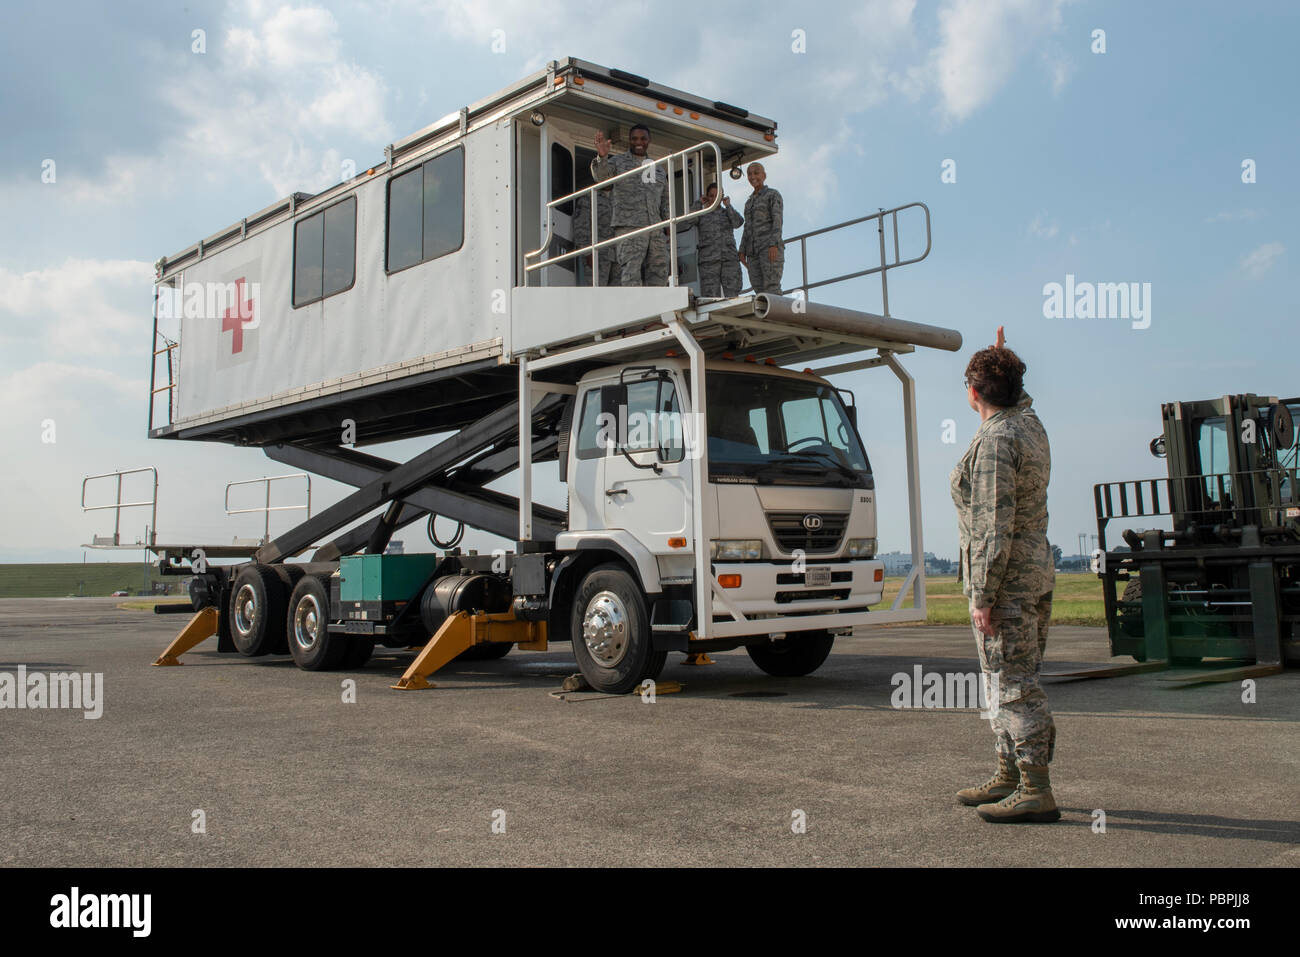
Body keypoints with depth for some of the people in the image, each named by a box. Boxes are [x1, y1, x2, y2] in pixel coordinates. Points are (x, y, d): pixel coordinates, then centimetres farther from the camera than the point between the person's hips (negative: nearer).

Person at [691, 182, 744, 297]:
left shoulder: (727, 213, 21)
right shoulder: (702, 215, 17)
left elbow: (738, 223, 0)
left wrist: (728, 206, 7)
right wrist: (699, 202, 8)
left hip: (730, 258, 1)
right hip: (708, 260, -1)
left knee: (732, 296, -10)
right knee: (711, 296, -11)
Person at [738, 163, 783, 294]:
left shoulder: (773, 195, 3)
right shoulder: (749, 202, 24)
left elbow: (777, 221, -8)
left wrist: (774, 245, -21)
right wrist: (742, 252, 9)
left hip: (770, 248, -7)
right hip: (753, 252, 7)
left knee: (771, 289, -18)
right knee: (759, 291, -2)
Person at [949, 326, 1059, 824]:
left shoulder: (994, 442, -19)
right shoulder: (1030, 423, 9)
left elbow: (994, 526, -23)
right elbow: (1017, 400, 37)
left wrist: (983, 596, -21)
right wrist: (1003, 360, 43)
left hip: (1005, 578, -10)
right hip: (1037, 570, 10)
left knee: (1013, 684, -6)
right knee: (1010, 681, 17)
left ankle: (1036, 792, -2)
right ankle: (1009, 777, 26)